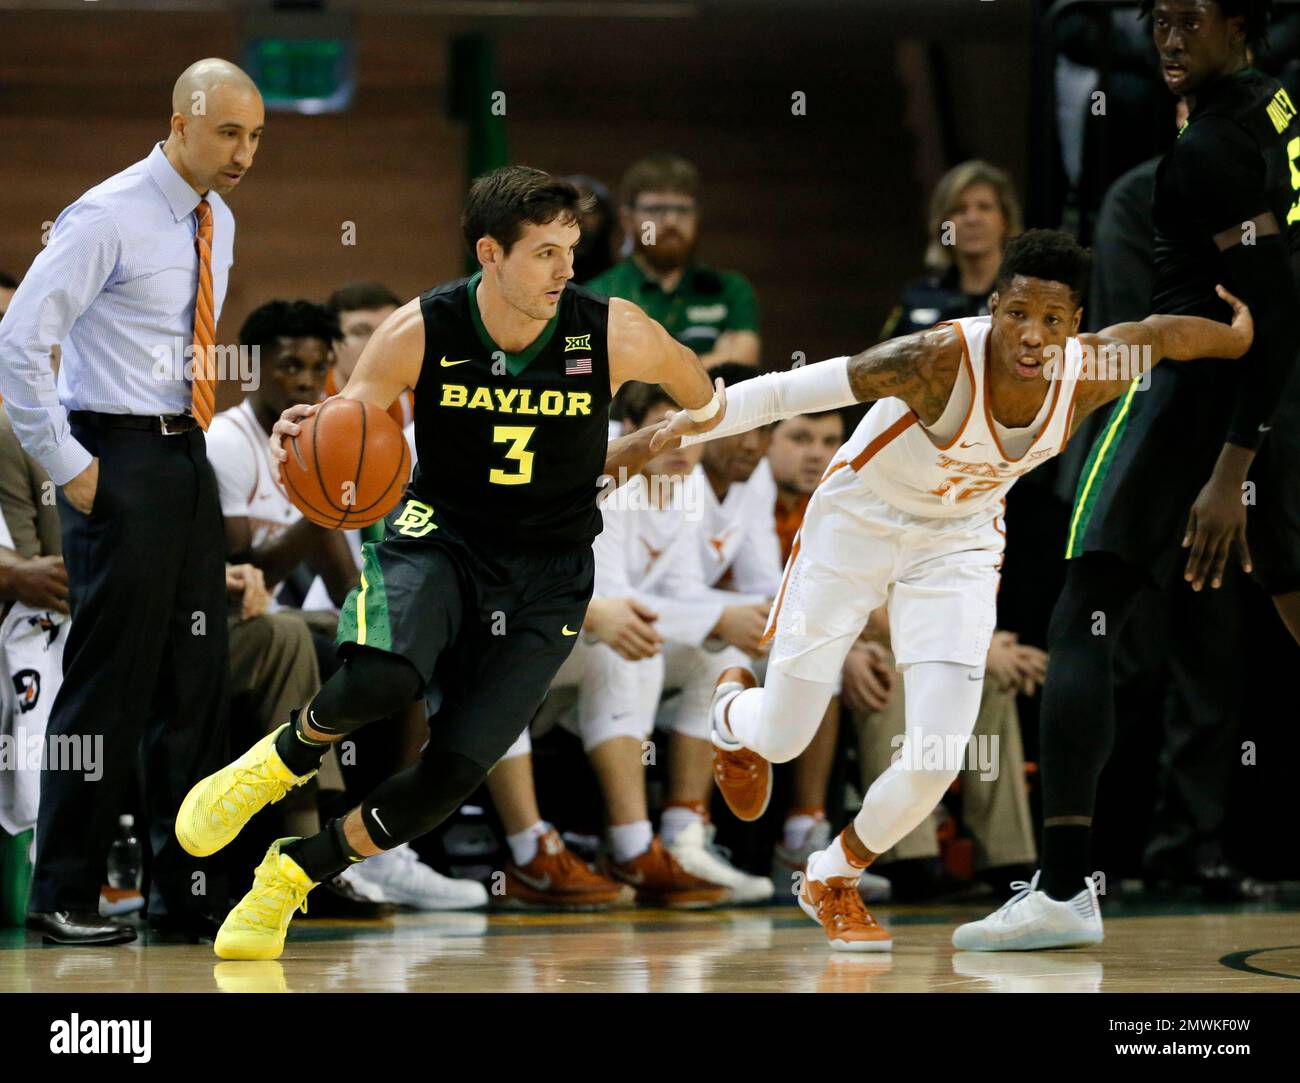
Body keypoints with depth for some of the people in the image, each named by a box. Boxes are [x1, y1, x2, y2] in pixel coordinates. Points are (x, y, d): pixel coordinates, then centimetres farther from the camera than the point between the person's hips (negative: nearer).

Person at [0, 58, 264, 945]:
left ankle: (186, 889, 15)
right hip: (120, 461, -8)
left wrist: (196, 439, 16)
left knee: (197, 678, 8)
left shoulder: (218, 224, 12)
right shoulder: (109, 219, -13)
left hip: (187, 457, 8)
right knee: (110, 683, -7)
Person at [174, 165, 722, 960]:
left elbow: (705, 403, 8)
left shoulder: (615, 334, -13)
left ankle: (293, 876, 10)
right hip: (440, 535, -1)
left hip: (548, 572, 1)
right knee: (383, 676, -34)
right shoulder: (419, 333, -14)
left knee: (460, 767, -11)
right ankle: (279, 763, 0)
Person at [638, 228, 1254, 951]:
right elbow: (801, 388, -28)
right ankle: (733, 709, 46)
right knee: (782, 738, 5)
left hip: (961, 538, 3)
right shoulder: (939, 359, -35)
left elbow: (1162, 333, -1)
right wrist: (694, 423, -24)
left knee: (937, 762, -10)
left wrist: (1239, 338, 16)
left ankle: (834, 880, 19)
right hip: (861, 518, -3)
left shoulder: (1092, 374, -22)